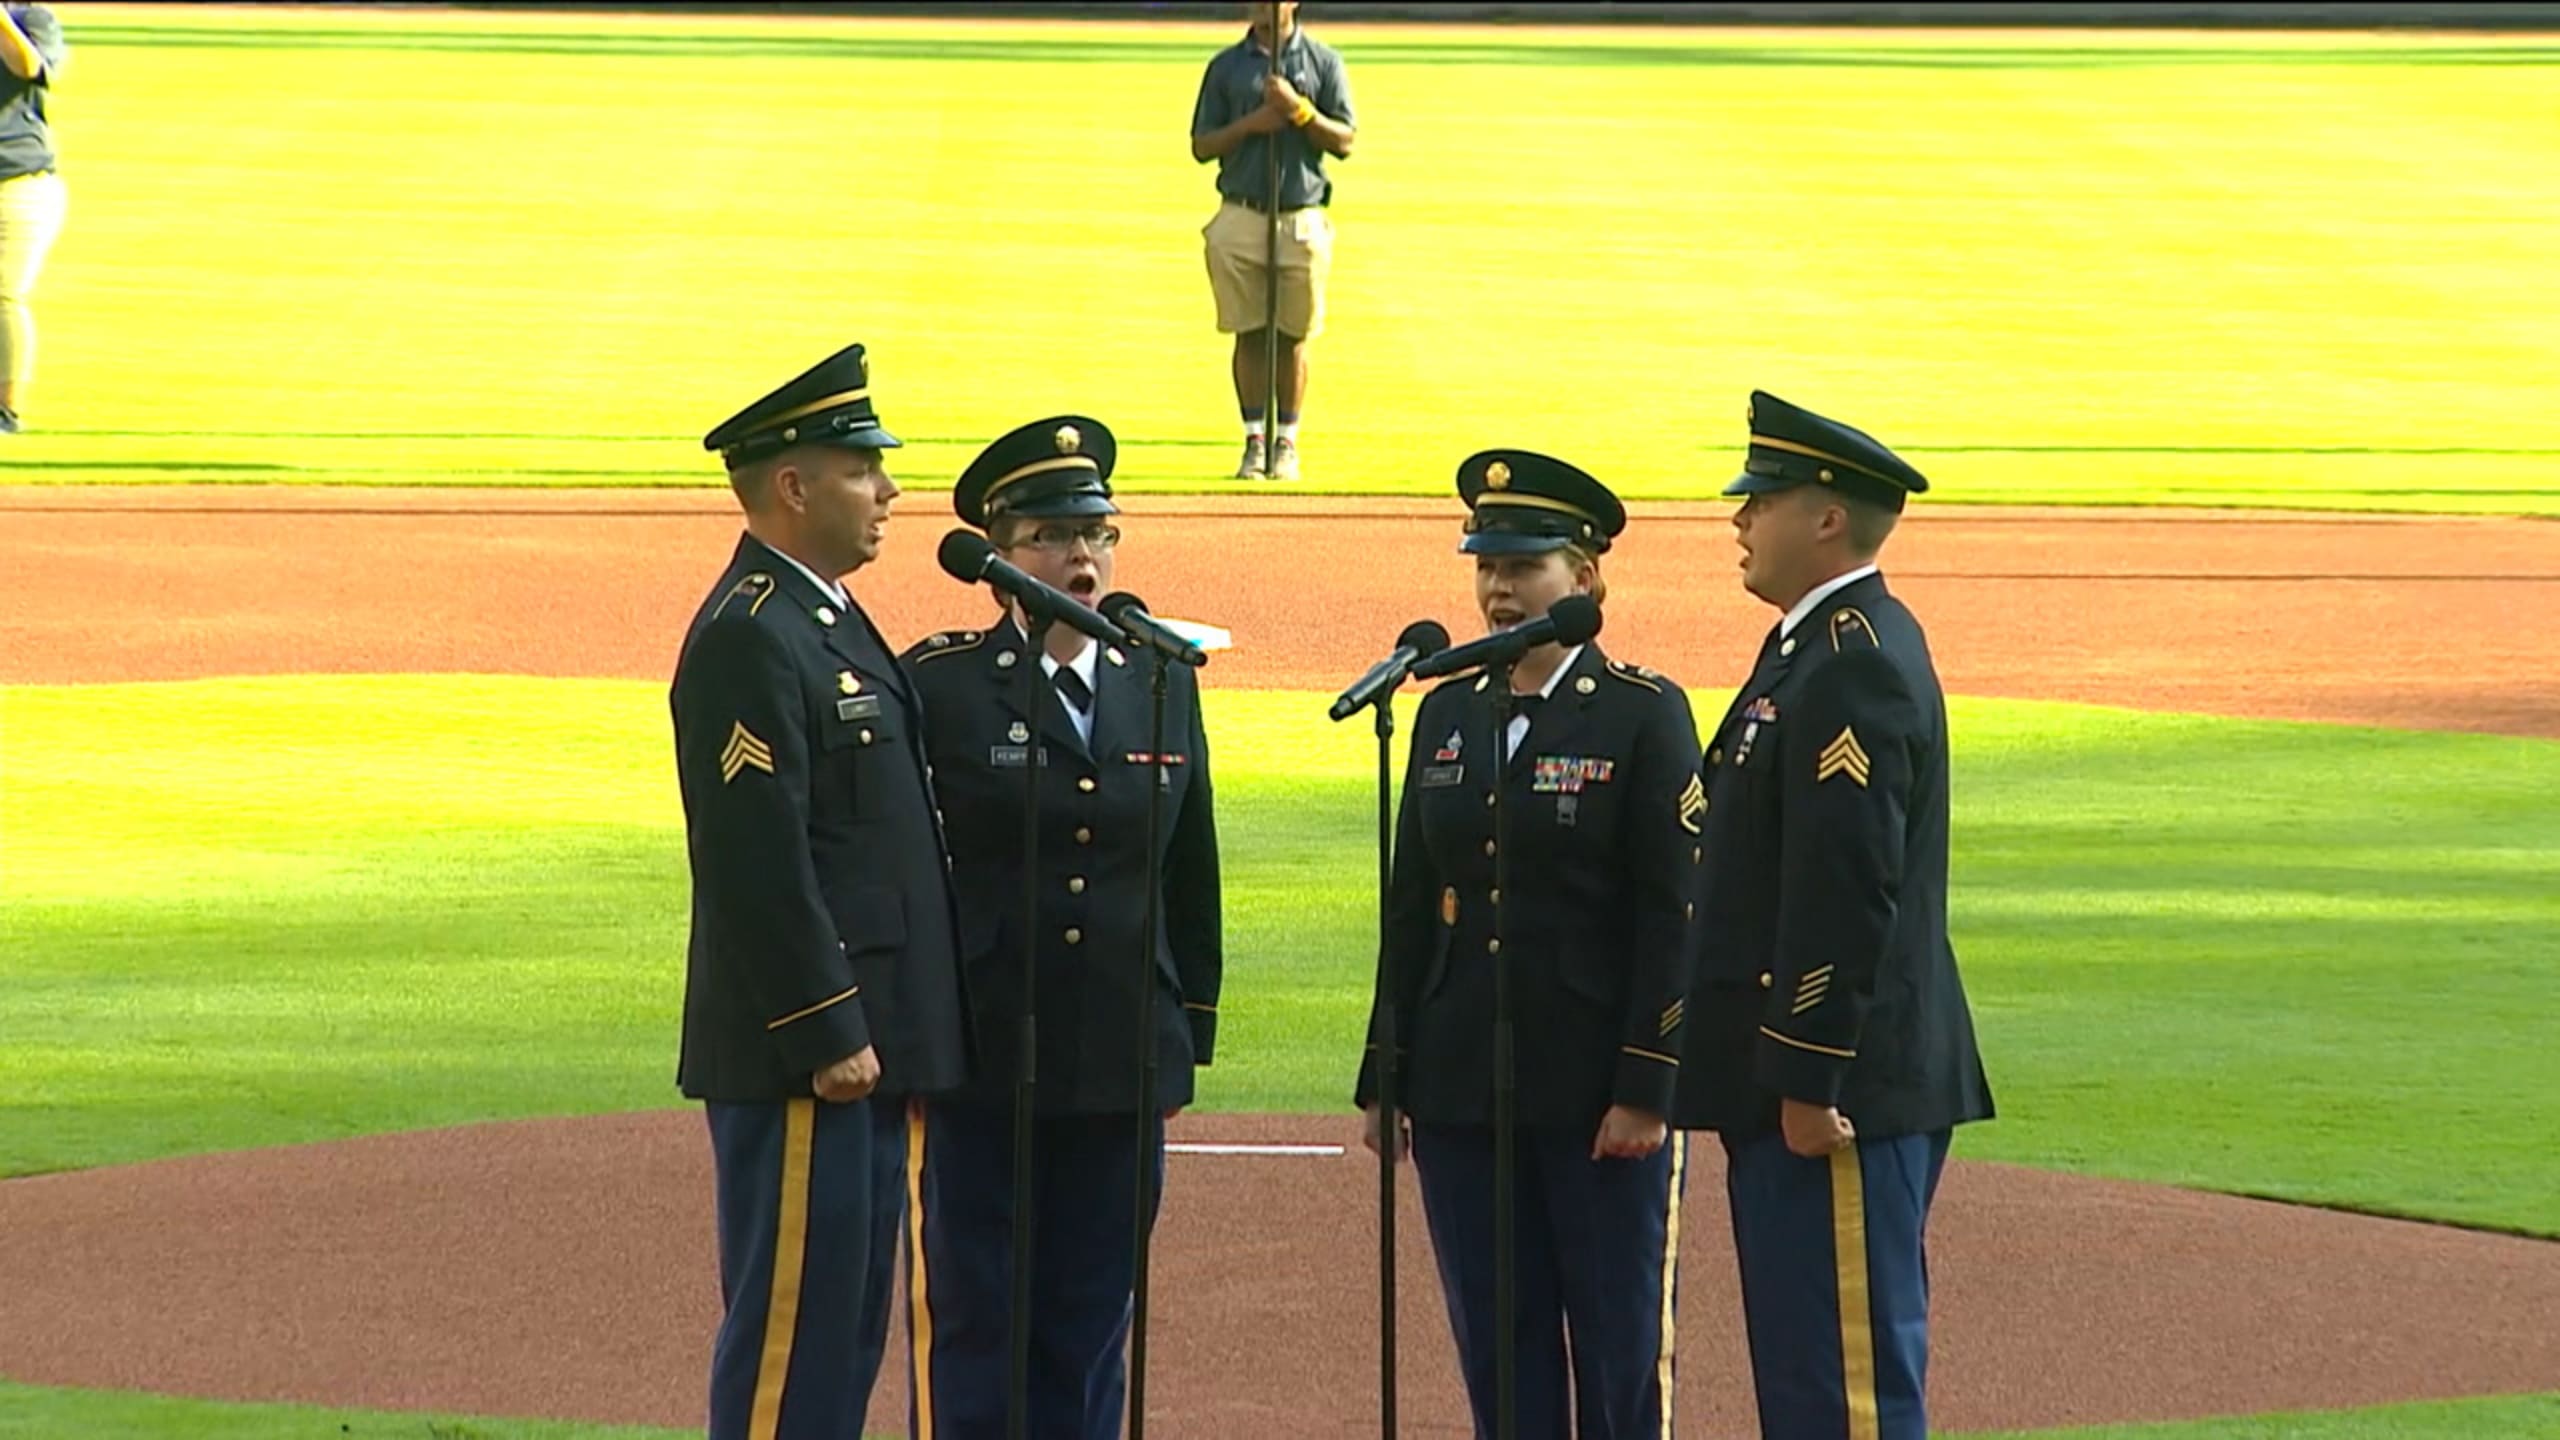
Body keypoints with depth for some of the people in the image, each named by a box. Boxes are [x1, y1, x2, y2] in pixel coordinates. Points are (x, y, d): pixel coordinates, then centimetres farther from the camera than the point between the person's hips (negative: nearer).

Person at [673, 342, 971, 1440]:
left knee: (846, 1325, 12)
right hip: (803, 1059, -10)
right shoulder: (748, 640, -16)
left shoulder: (829, 622, 17)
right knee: (789, 1323, -6)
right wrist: (828, 1035, -20)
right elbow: (757, 861, -21)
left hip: (864, 1042, 10)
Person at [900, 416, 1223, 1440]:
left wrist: (1188, 1038, 13)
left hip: (1122, 1075, 4)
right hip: (979, 1065, -4)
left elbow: (1192, 881, 16)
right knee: (970, 1326, -1)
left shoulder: (1161, 685, 10)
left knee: (1090, 1331, 7)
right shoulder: (941, 686, -3)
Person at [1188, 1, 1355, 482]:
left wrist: (1299, 109, -15)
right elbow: (1202, 147, 6)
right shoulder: (1227, 65, 8)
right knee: (1249, 334, 1)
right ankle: (1255, 441, 6)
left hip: (1301, 220, -1)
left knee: (1293, 335, 3)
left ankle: (1287, 442, 10)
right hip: (1240, 220, 1)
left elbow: (1344, 142, 0)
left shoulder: (1323, 63, 5)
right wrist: (1250, 124, -11)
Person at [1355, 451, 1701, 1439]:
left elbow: (1674, 914, -8)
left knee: (1619, 1351, 0)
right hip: (1460, 1088, 5)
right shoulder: (1448, 715, 12)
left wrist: (1646, 1088, -14)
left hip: (1597, 1089, -5)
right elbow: (1411, 906, 14)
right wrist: (1385, 1081, 10)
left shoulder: (1643, 716, -4)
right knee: (1498, 1349, 7)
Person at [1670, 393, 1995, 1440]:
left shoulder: (1855, 667, -17)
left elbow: (1847, 892, -22)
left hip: (1842, 1088, -11)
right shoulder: (1823, 646, 16)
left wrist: (1811, 1084, -22)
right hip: (1806, 1079, 11)